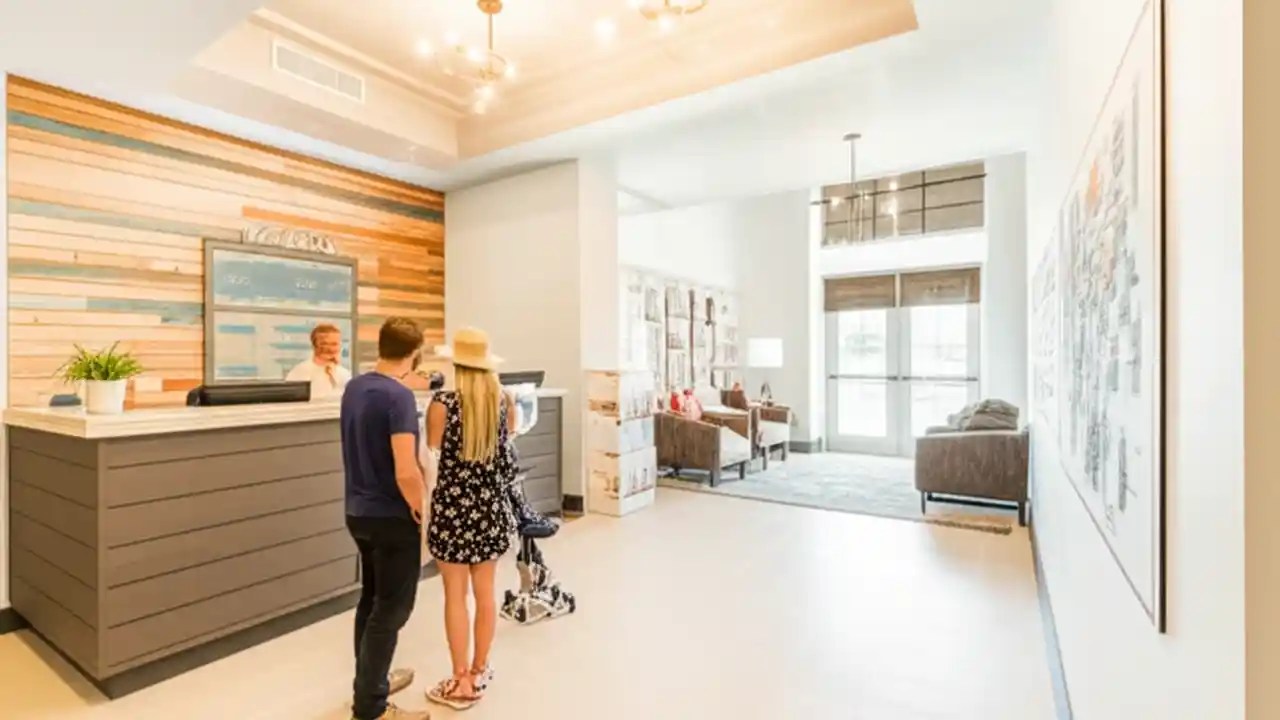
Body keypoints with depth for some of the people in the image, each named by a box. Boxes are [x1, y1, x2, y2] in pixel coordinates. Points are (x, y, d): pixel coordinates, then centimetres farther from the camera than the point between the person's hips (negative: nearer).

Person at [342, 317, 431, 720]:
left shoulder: (353, 389, 4)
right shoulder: (399, 397, -23)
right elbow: (406, 473, -29)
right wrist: (421, 508, -11)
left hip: (359, 512, 9)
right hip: (392, 518, -8)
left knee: (371, 599, 22)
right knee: (391, 610, 6)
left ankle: (369, 682, 39)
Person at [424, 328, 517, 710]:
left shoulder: (444, 403, -14)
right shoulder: (503, 400, -2)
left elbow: (431, 461, -8)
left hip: (454, 506, -4)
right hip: (492, 506, 4)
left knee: (455, 595, 9)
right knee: (485, 591, 15)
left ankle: (461, 681, 21)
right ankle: (479, 671, 31)